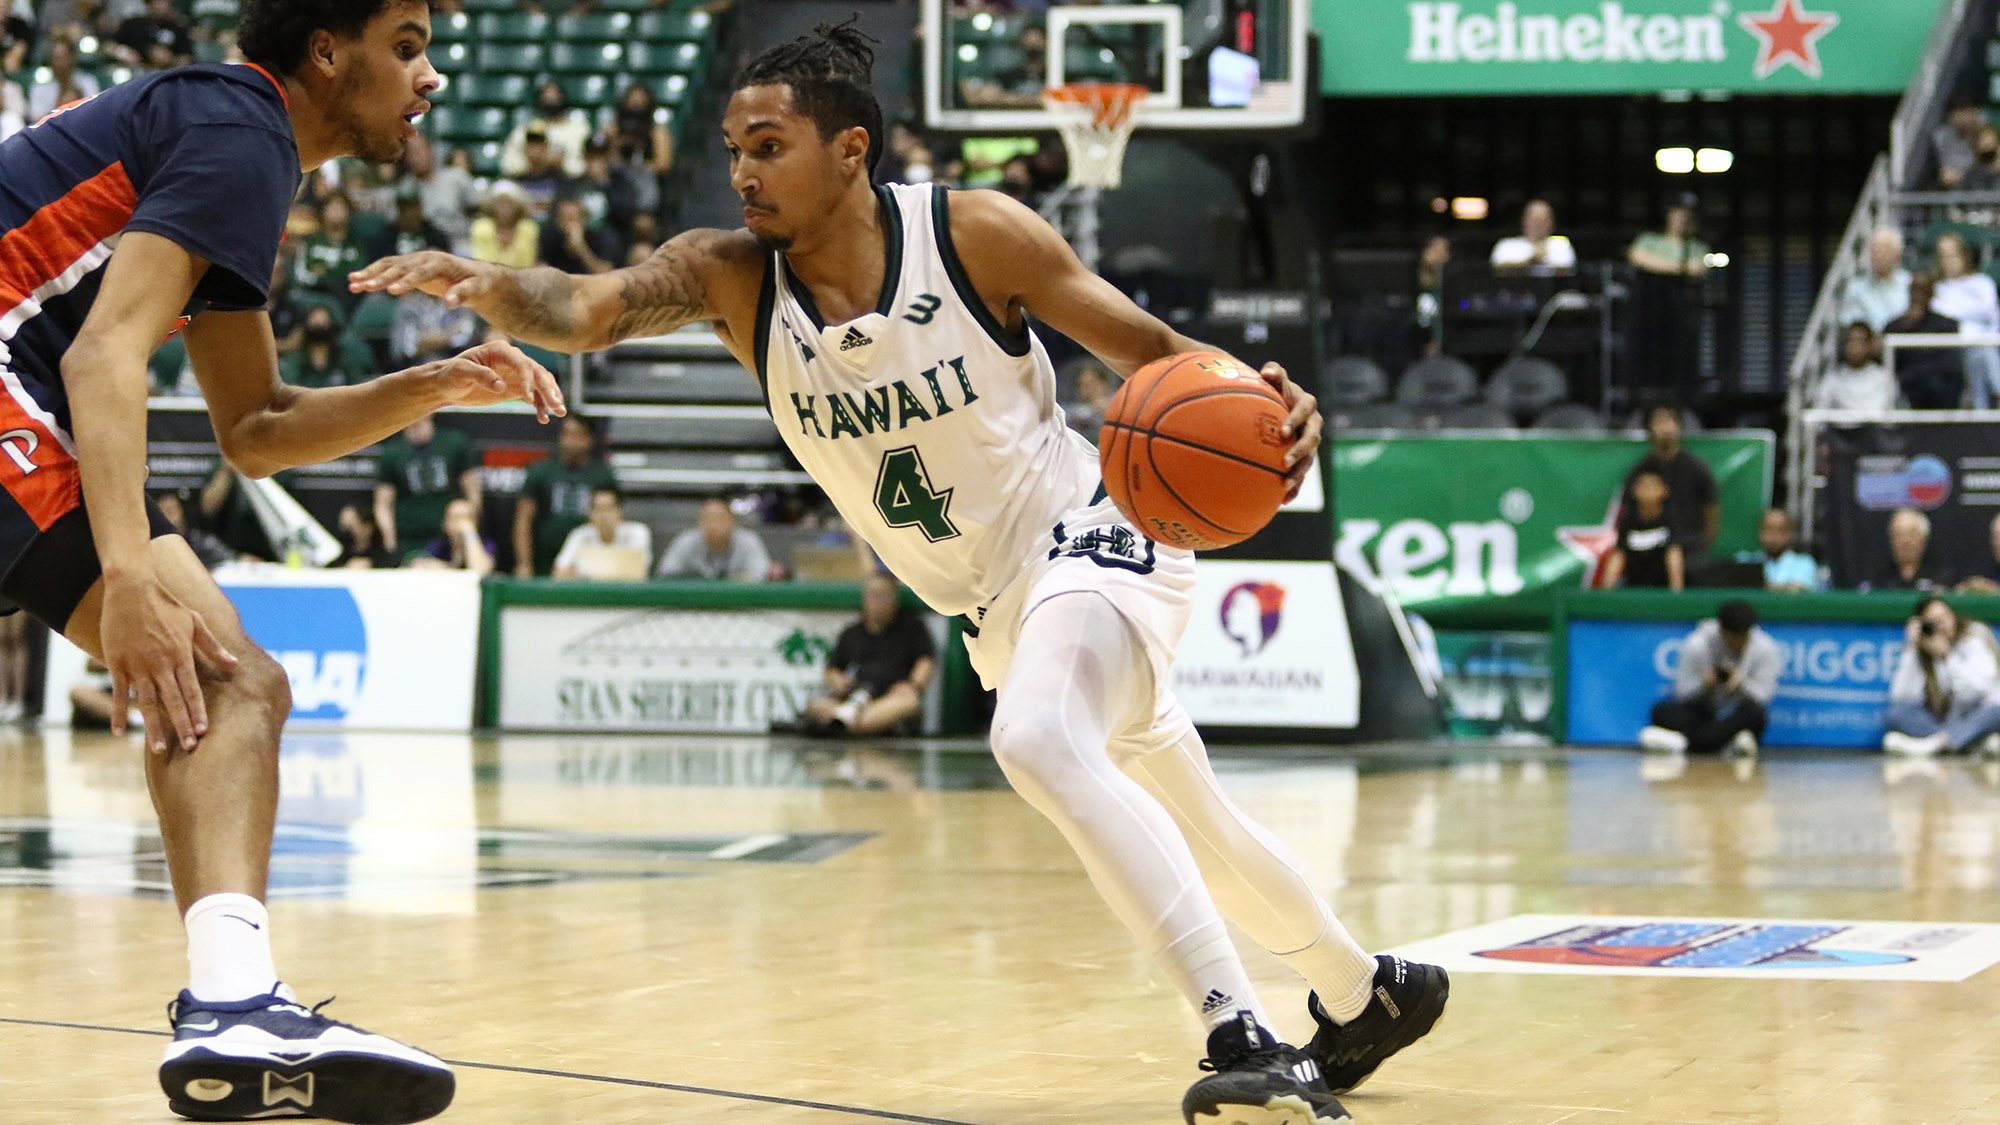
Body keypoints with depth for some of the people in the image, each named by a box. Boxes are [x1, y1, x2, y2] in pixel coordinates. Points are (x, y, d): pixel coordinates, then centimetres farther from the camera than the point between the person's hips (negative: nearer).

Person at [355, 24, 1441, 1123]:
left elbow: (1151, 349, -9)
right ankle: (1367, 992, 48)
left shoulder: (975, 233, -19)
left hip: (1090, 536, -6)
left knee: (1037, 741, -36)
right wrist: (485, 282, -50)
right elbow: (588, 308, -29)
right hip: (995, 607, 6)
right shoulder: (730, 279, -10)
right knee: (1186, 834, 21)